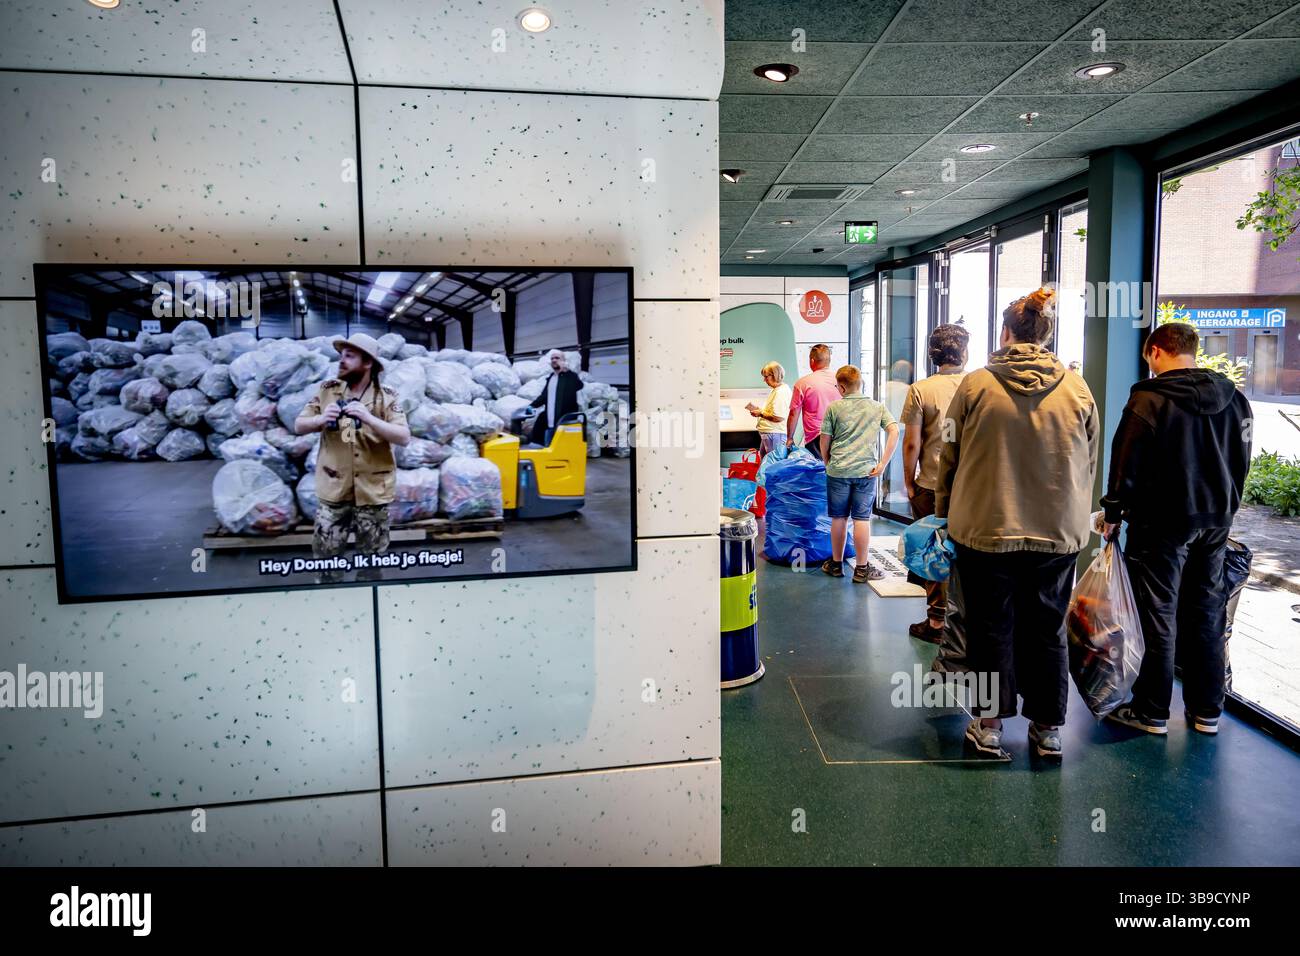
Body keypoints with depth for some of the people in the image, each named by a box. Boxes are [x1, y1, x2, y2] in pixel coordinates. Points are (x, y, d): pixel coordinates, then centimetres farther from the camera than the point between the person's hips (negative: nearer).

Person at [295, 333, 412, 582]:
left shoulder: (386, 397, -6)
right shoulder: (327, 390, 1)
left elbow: (404, 437, -14)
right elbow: (299, 426, 5)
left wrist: (369, 418, -27)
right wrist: (321, 419, -16)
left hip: (372, 492, -1)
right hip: (333, 490, 2)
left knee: (371, 559, 11)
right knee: (326, 555, 6)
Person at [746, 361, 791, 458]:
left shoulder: (781, 392, -17)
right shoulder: (776, 390, 17)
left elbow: (778, 417, -24)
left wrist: (761, 413, -12)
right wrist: (759, 409, 13)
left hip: (774, 435, -11)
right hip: (767, 434, 11)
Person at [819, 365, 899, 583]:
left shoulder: (834, 408, -1)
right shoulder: (877, 407, 4)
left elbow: (825, 441, 1)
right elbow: (894, 432, -6)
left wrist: (828, 463, 16)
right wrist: (883, 463, -4)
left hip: (838, 471, 0)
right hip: (866, 471, 0)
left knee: (839, 518, 10)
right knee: (862, 519, 4)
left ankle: (836, 564, 22)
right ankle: (862, 569, 8)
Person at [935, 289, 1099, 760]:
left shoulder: (975, 384, -8)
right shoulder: (1077, 389, 0)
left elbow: (949, 459, -1)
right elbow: (1090, 463, 8)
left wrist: (945, 513, 12)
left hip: (985, 528, -2)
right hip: (1058, 531, 2)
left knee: (991, 628, 10)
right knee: (1046, 629, 14)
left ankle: (989, 724, 17)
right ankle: (1049, 727, 22)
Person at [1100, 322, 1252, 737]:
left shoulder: (1149, 399, -15)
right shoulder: (1232, 396, 6)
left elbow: (1128, 464, -14)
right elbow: (1241, 458, 13)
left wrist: (1113, 512, -3)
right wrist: (1224, 507, 21)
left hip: (1162, 521, -6)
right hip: (1216, 523, 6)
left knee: (1158, 617, 2)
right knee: (1207, 614, 14)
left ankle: (1151, 711, 10)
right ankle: (1207, 710, 23)